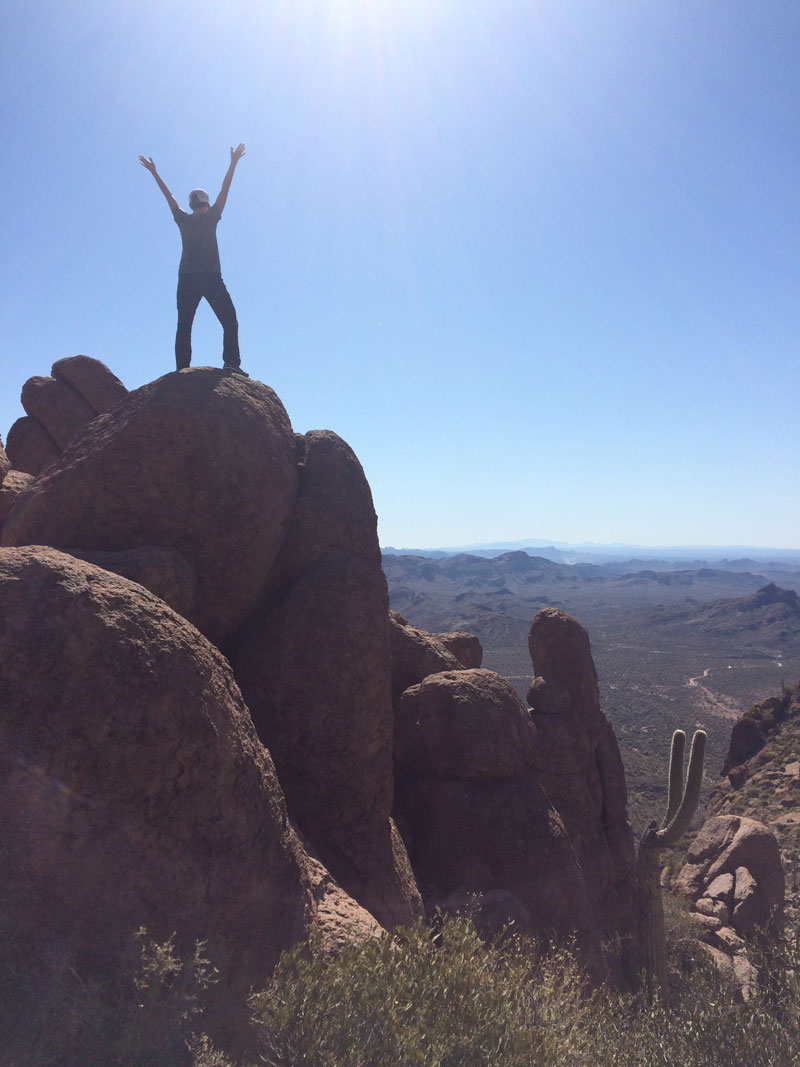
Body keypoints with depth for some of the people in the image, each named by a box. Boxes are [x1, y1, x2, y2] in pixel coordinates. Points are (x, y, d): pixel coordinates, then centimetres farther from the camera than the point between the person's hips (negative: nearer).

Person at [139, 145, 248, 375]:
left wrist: (154, 172, 34)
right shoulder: (210, 217, 4)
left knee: (184, 326, 2)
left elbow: (168, 195, 22)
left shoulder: (183, 219, 10)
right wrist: (233, 163, 16)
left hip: (186, 279, 3)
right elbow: (224, 190, 10)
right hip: (211, 278, -3)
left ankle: (182, 369, -7)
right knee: (230, 322, -1)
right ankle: (231, 362, -17)